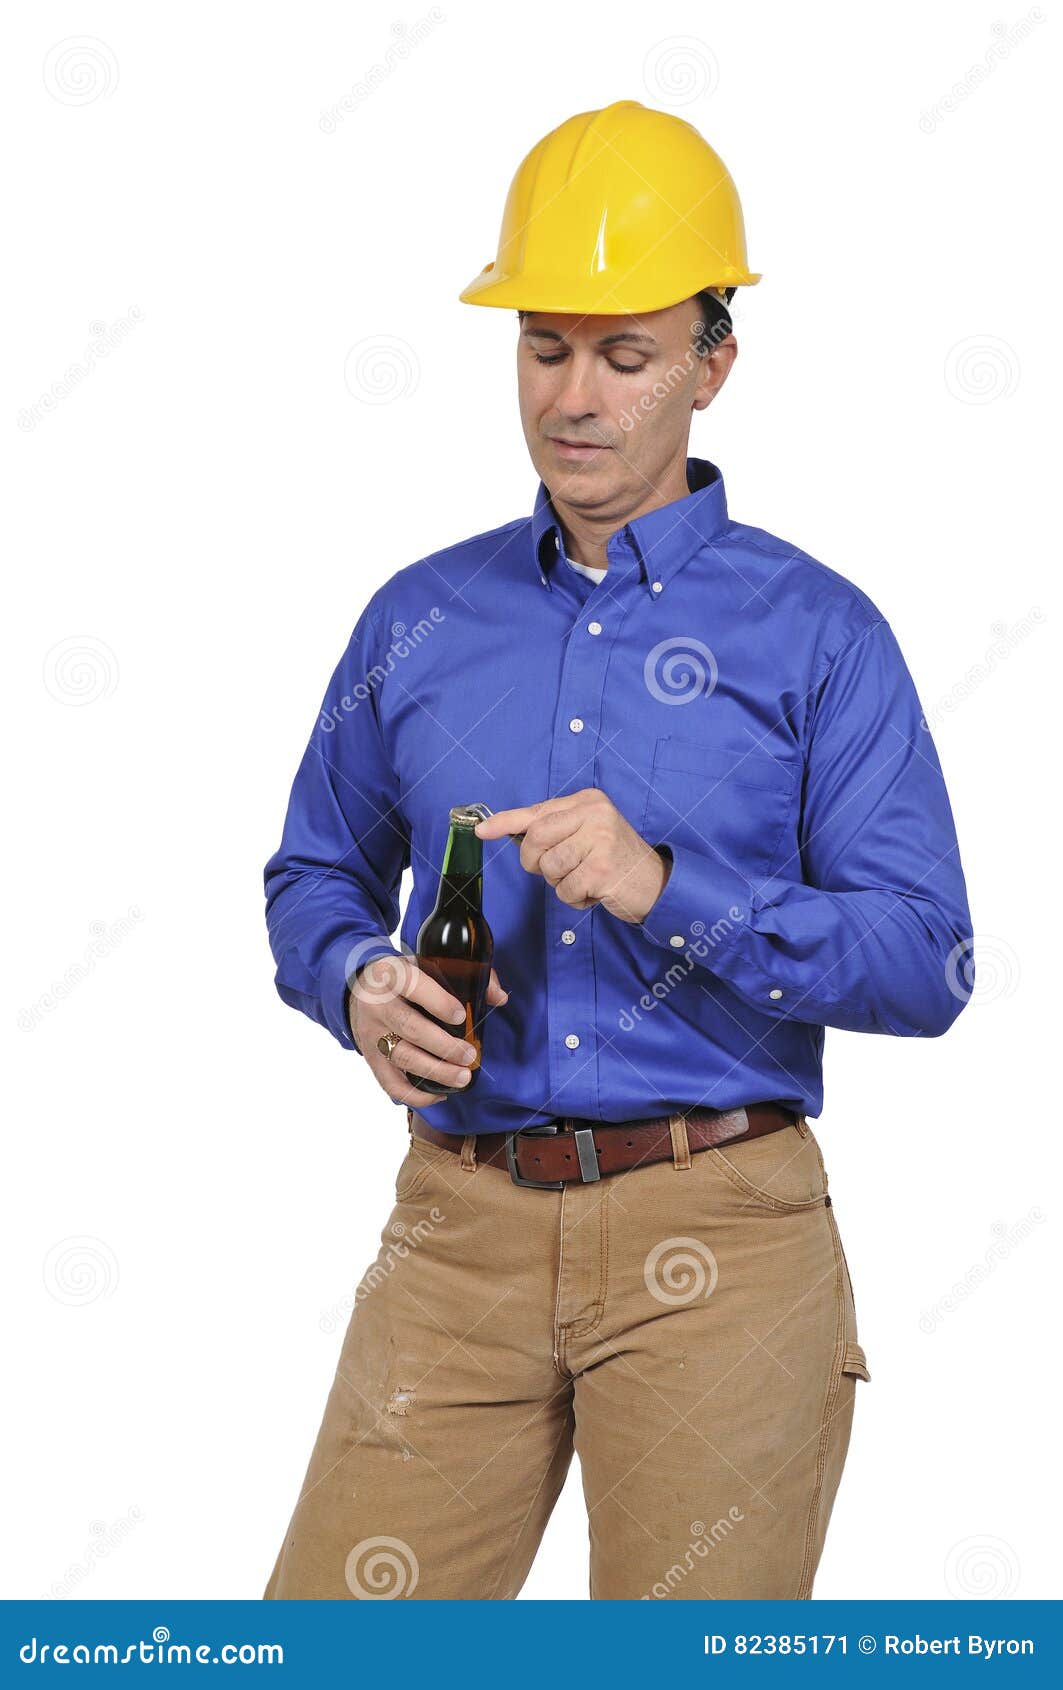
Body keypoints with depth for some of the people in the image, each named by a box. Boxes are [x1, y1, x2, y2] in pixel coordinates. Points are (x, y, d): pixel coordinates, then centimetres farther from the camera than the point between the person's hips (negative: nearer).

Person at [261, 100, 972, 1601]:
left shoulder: (816, 632, 2)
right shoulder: (422, 620, 12)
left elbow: (926, 964, -4)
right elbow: (317, 876, 21)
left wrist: (670, 889, -18)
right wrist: (362, 983, -2)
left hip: (720, 1246, -2)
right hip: (461, 1232, 3)